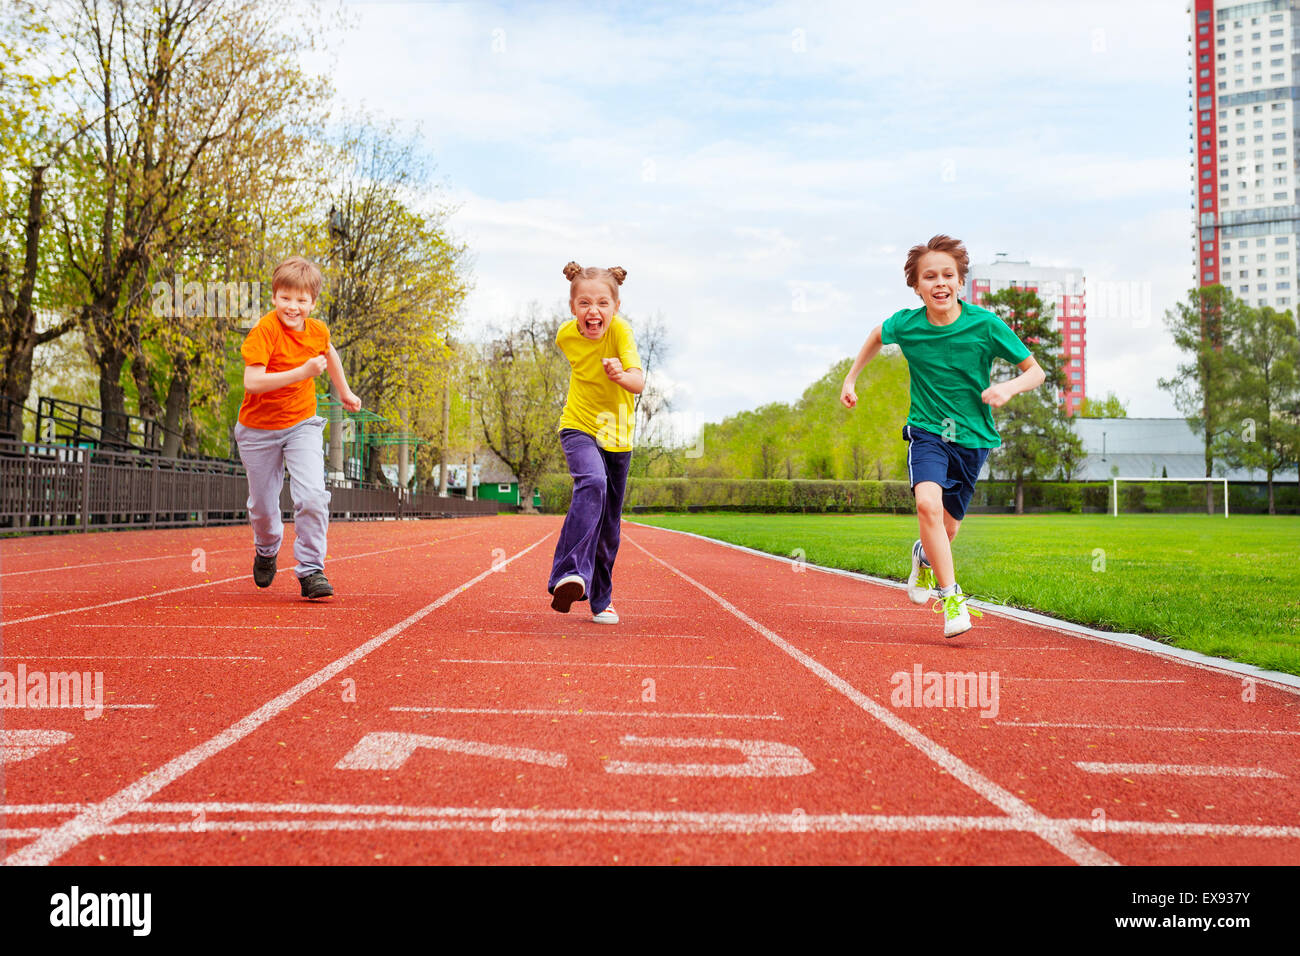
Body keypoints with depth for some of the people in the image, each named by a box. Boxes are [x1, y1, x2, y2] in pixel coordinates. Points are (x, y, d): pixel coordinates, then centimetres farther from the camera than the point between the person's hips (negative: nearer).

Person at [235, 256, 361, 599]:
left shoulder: (318, 331, -5)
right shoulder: (263, 331, -21)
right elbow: (251, 382, -32)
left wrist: (344, 392, 30)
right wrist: (302, 372, -38)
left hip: (302, 424, 2)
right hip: (259, 430, -2)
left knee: (313, 496, -19)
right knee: (263, 507, 10)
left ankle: (310, 570, -7)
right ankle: (266, 550, 44)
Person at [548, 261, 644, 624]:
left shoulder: (620, 331, -19)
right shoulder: (566, 335, -10)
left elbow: (639, 382, -34)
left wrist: (621, 374, -51)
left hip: (617, 435, 1)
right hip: (579, 428, -1)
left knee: (609, 524, 9)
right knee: (592, 483, -33)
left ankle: (600, 598, 29)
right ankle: (570, 575, -42)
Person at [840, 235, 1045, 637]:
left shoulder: (985, 324, -14)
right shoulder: (905, 325, -9)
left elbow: (1035, 371, -6)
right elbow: (876, 336, 16)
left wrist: (1008, 387, -26)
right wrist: (850, 379, 15)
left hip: (972, 436, 1)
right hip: (927, 430, -1)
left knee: (947, 525, 9)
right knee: (928, 502, -28)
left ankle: (924, 556, 47)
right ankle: (951, 598, -21)